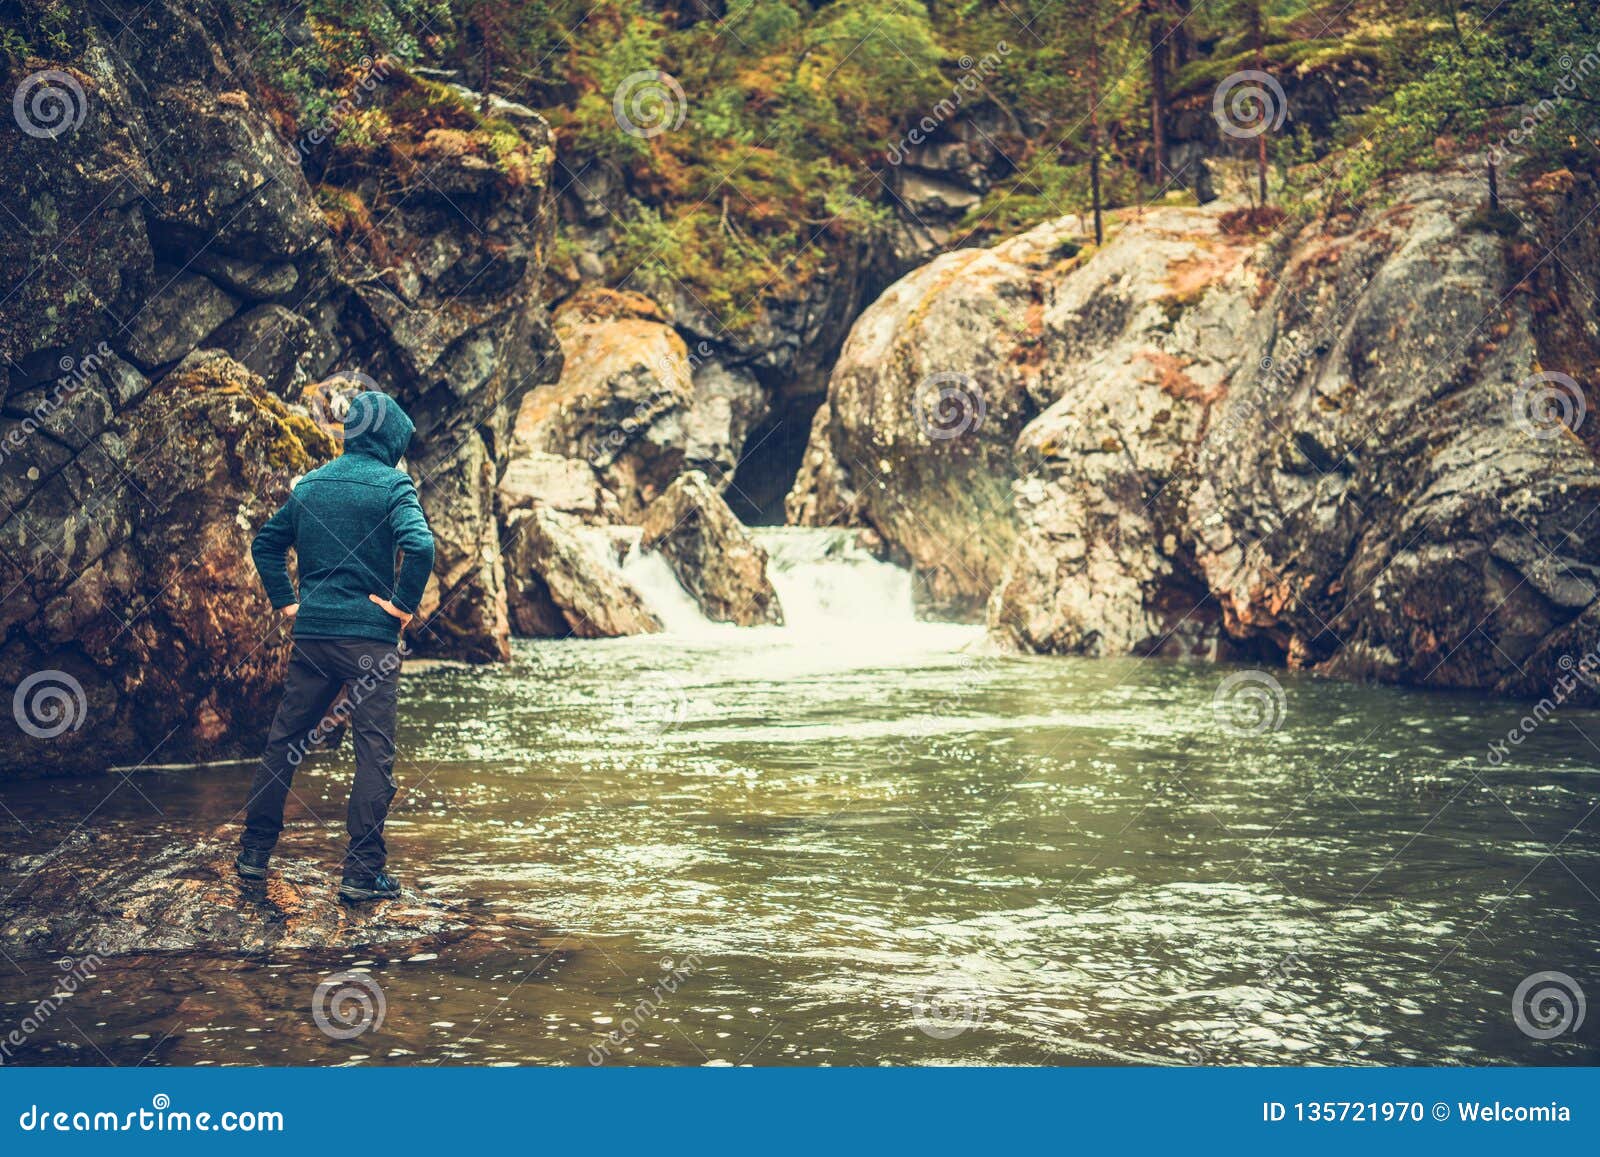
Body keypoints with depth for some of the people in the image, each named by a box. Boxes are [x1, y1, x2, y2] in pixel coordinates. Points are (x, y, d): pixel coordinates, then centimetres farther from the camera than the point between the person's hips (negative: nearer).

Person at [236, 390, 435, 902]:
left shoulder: (309, 485, 11)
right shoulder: (391, 485, -7)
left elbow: (265, 543, 17)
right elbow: (419, 545, -23)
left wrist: (286, 602, 17)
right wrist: (403, 605, -13)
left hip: (311, 633, 6)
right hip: (370, 637, -5)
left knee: (285, 740, 16)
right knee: (374, 752, -1)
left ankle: (255, 852, 23)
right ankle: (363, 873, -2)